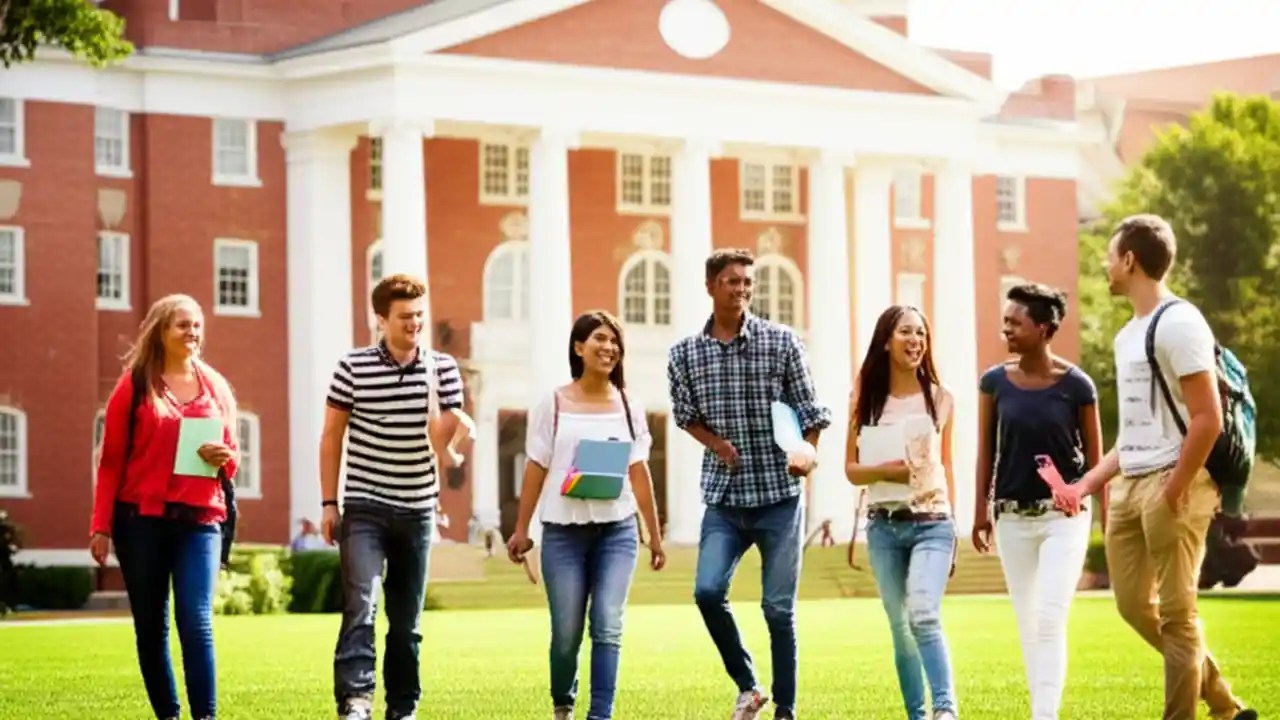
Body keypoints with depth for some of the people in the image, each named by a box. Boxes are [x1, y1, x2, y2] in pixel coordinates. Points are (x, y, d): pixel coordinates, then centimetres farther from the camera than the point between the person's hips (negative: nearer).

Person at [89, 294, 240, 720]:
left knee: (196, 621, -12)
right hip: (141, 518, -1)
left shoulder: (216, 387, 12)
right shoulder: (135, 384, 3)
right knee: (150, 627, 5)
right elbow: (111, 460, 1)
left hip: (199, 519, 1)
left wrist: (223, 458, -5)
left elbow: (231, 459, 19)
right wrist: (101, 525, -5)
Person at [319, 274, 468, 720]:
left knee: (407, 620, 10)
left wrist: (430, 384, -15)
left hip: (417, 509, 3)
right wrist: (328, 503, -3)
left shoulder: (443, 369, 1)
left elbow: (441, 440, -5)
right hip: (364, 507, -3)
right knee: (361, 605, -19)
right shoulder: (354, 368, -5)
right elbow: (331, 437, 0)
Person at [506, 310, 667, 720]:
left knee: (608, 626, -11)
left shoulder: (628, 406, 7)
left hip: (617, 529, 1)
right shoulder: (554, 405, 2)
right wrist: (521, 529, 2)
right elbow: (536, 469, 3)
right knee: (566, 632, 3)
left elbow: (638, 473, 9)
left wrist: (655, 534, 9)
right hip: (563, 530, -1)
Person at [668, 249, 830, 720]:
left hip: (779, 494, -1)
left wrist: (806, 453, -16)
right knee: (708, 591, -13)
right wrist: (717, 443, -5)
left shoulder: (782, 341, -1)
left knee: (779, 608, 0)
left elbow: (808, 409, 1)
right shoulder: (685, 354, 4)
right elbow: (685, 414, 13)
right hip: (724, 495, 2)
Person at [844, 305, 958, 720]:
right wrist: (885, 470, -14)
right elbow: (851, 468, 7)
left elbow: (946, 466, 13)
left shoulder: (939, 399, 5)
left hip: (931, 523, -2)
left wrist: (951, 528, 12)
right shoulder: (866, 399, 5)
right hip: (884, 526, 2)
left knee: (923, 616, -21)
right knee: (900, 627, 6)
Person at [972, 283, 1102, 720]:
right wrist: (981, 510, 5)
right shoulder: (995, 382, 0)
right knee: (1027, 622, 9)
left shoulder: (1076, 385, -7)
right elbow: (986, 450, 7)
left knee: (1051, 619, -12)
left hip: (1064, 515, -4)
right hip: (1012, 516, 4)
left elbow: (1094, 454, 0)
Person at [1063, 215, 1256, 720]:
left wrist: (1174, 491, -18)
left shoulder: (1178, 324, -12)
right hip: (1129, 486, 10)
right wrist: (1088, 484, 17)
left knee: (1175, 612, -4)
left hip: (1172, 486, -10)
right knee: (1133, 604, 11)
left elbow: (1207, 421, -18)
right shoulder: (1128, 334, 16)